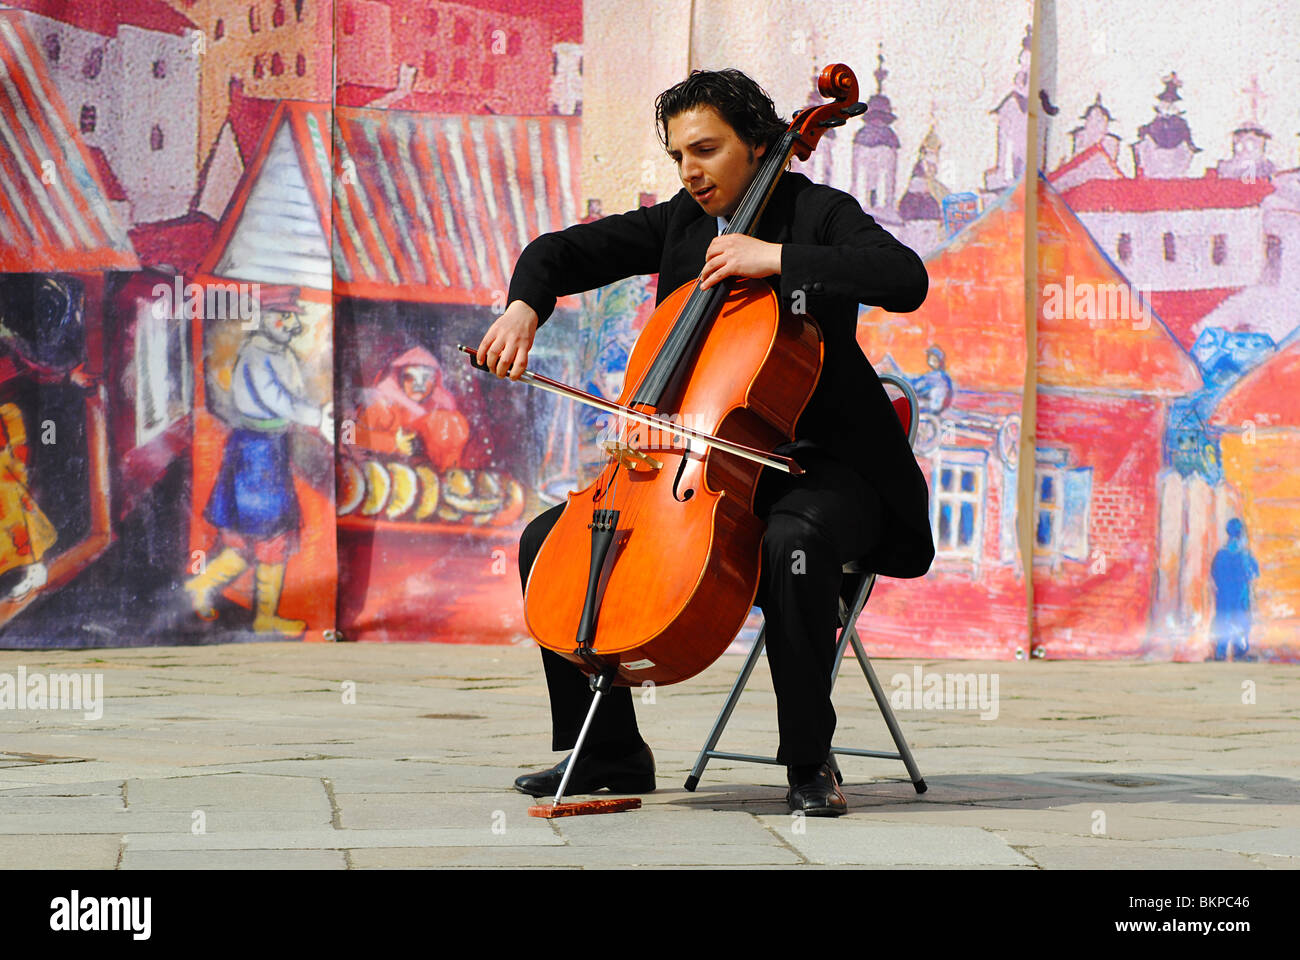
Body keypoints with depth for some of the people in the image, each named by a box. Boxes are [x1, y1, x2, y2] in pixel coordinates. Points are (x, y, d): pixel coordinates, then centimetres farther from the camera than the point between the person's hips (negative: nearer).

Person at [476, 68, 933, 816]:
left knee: (794, 542, -41)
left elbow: (906, 280, -24)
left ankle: (810, 761, -25)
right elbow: (560, 252, 9)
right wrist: (525, 307, -13)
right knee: (546, 542, -5)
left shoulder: (818, 212, -6)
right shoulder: (679, 223, 10)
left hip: (821, 466, -6)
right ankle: (610, 750, 4)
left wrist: (777, 258, -27)